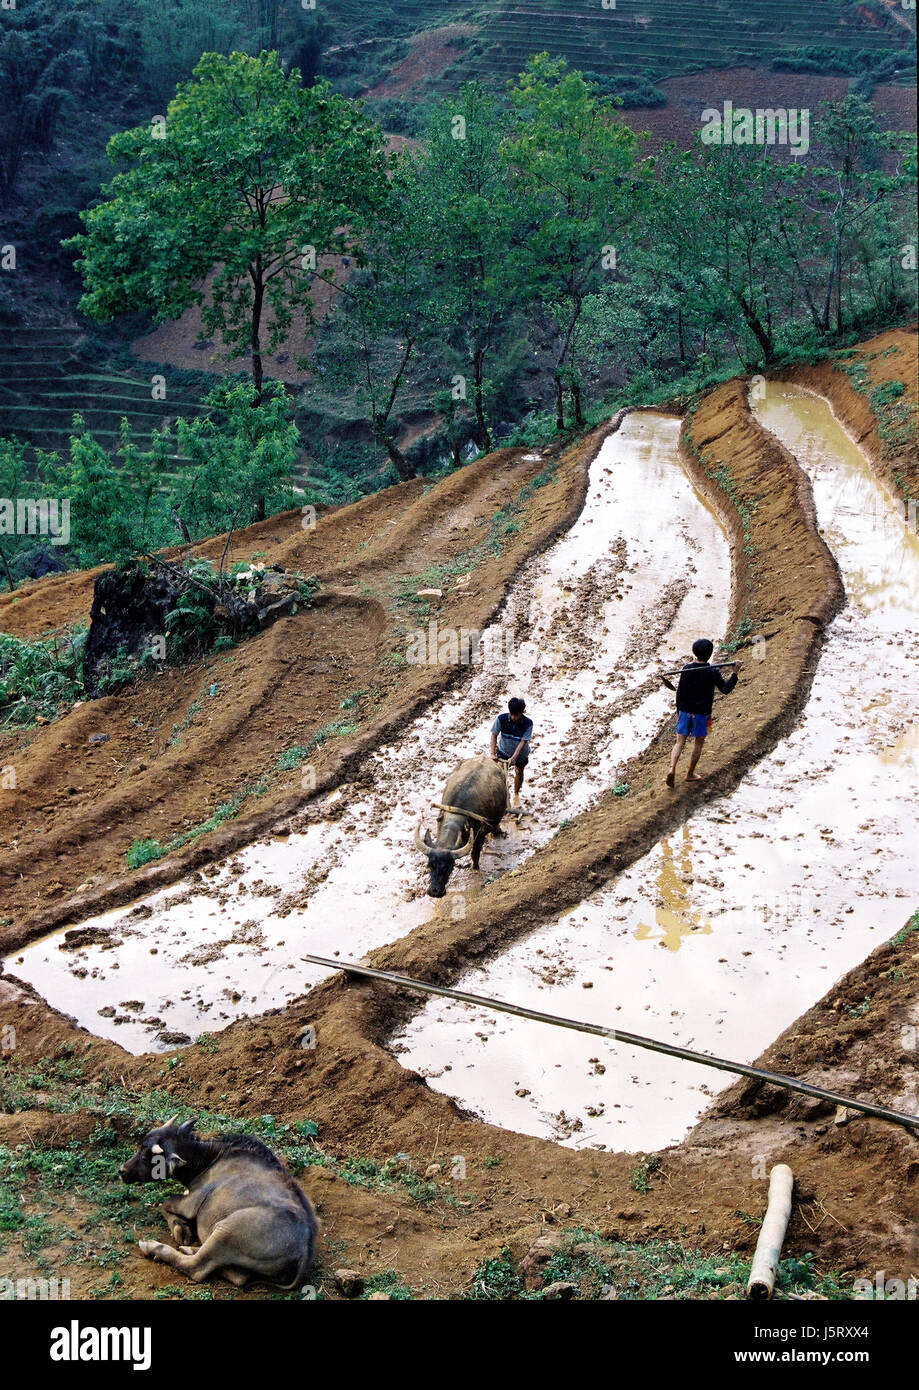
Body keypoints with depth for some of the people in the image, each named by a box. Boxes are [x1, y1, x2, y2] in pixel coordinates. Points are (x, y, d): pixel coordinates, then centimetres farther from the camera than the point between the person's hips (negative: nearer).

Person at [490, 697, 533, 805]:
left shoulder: (528, 723, -31)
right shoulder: (501, 719, -29)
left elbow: (523, 742, -28)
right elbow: (494, 735, -19)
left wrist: (513, 758, -35)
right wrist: (493, 754, -28)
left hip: (520, 753, 0)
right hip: (504, 751, 0)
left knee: (519, 772, 21)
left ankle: (516, 794, 46)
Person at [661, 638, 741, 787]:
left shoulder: (687, 668, -3)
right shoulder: (713, 672, -11)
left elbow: (680, 692, 0)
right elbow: (725, 690, -7)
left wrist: (679, 711, 11)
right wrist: (735, 674, -4)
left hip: (685, 712, 2)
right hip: (702, 713, -2)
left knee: (680, 742, 6)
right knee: (699, 743, 14)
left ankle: (672, 768, -15)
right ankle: (690, 774, 20)